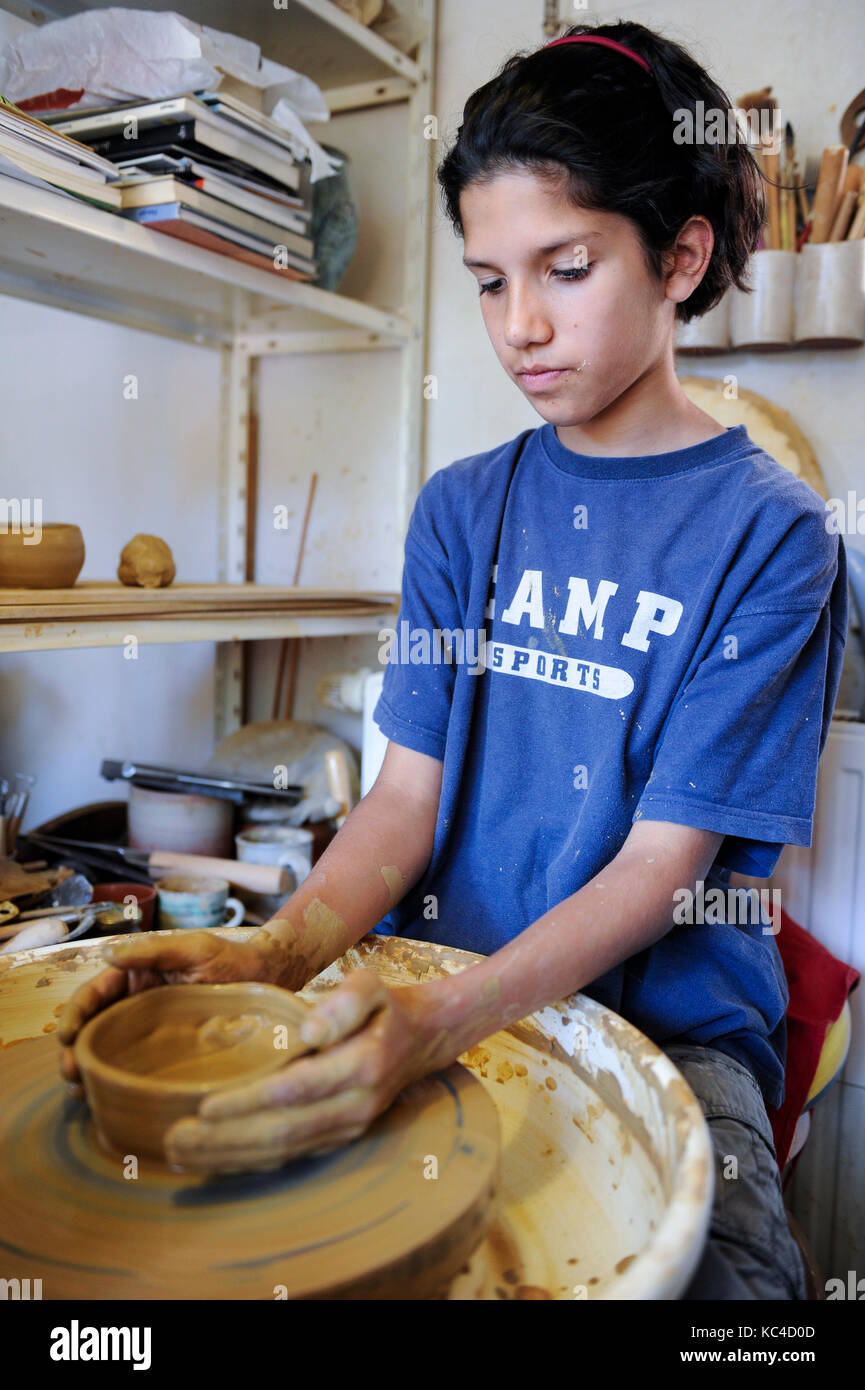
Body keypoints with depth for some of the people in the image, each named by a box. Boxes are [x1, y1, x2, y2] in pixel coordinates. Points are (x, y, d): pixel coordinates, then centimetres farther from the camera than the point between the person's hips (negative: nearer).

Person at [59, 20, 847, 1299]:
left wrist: (436, 1025, -27)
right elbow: (409, 788, 1)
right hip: (436, 992, 3)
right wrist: (278, 953, -17)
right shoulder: (460, 508, 6)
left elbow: (664, 860, -13)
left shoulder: (770, 532, -7)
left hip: (663, 1024, -2)